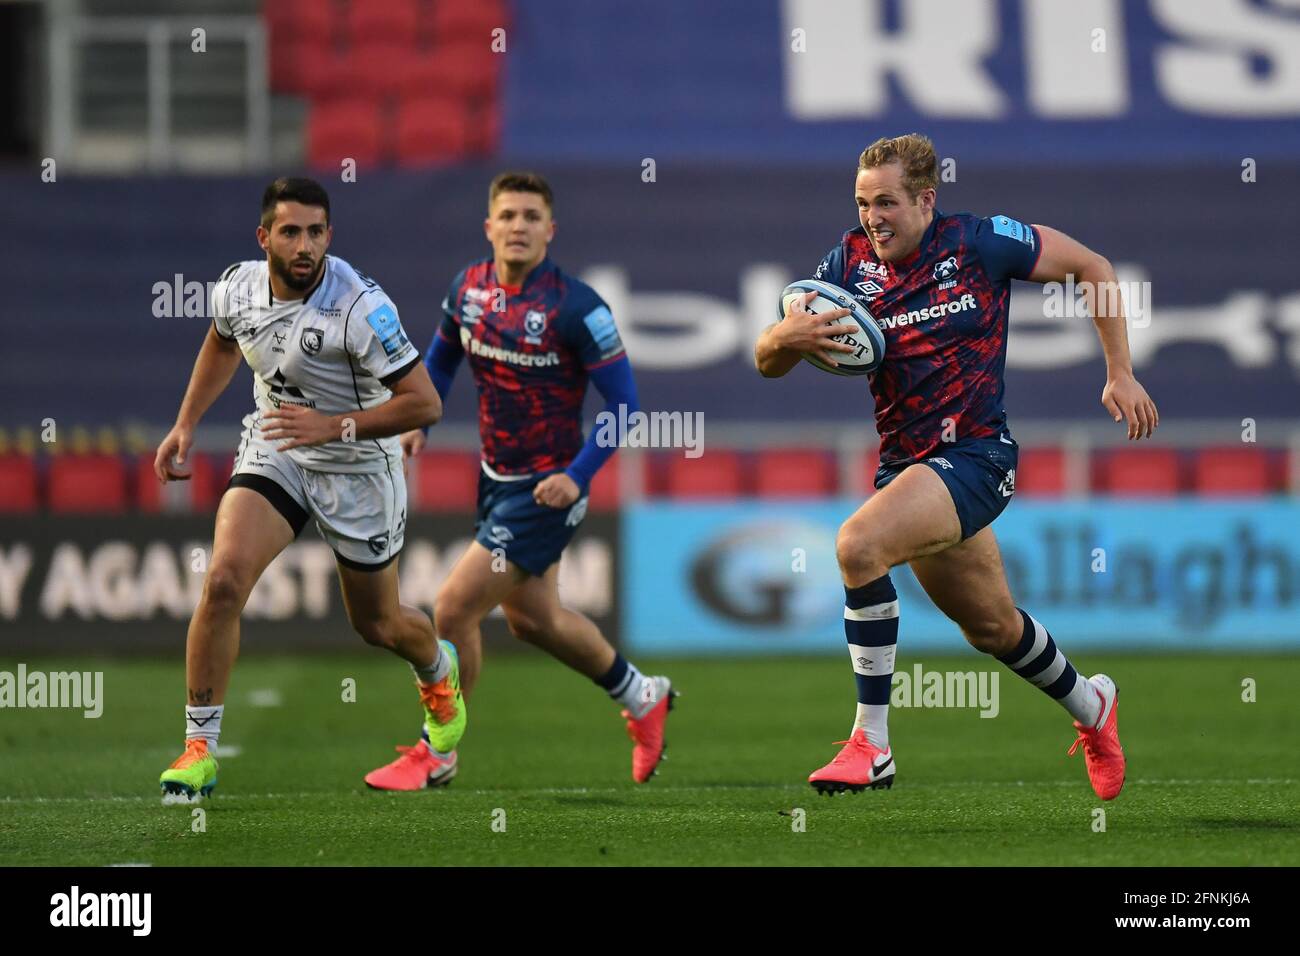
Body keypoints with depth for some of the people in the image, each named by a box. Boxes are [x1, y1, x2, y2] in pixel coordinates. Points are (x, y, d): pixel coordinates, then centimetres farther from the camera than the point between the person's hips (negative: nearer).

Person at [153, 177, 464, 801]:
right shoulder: (238, 288, -10)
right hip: (272, 453, 3)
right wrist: (185, 425, 11)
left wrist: (334, 426, -32)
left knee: (377, 625, 13)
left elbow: (424, 404, -25)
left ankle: (439, 671, 52)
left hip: (358, 469, -3)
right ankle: (199, 749, -12)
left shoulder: (360, 307, -28)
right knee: (224, 579, -21)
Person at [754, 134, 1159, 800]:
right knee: (991, 627, 19)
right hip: (904, 462, 6)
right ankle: (1092, 707, 48)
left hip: (974, 452, -6)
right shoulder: (849, 263, 0)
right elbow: (767, 363, -1)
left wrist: (1121, 375, 1)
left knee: (858, 545, -29)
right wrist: (789, 335, -26)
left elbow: (1091, 267, 3)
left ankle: (871, 744, -24)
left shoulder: (982, 242, -10)